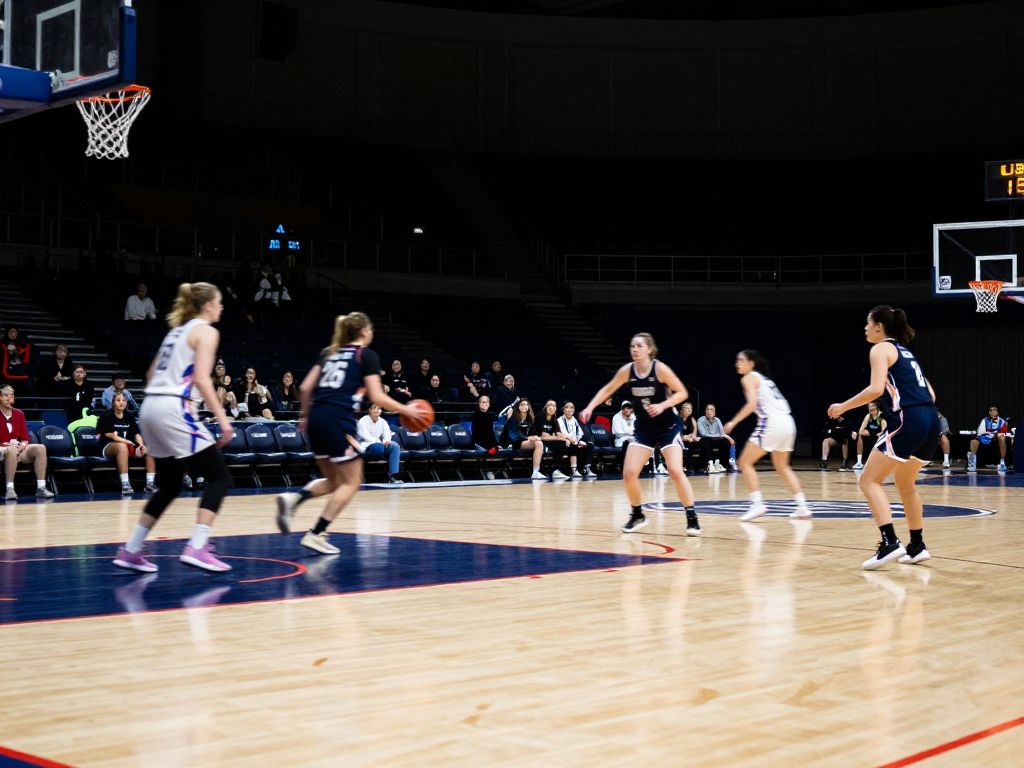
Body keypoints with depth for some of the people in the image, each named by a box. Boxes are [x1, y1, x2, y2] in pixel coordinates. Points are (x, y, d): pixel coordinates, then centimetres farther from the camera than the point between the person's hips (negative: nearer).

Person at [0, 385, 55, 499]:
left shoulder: (19, 414, 11)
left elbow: (25, 438, 13)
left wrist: (23, 445, -10)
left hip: (19, 449, 5)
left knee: (40, 448, -19)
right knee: (12, 450, -39)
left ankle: (41, 488, -24)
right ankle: (10, 489, -40)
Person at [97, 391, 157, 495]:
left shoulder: (129, 417, 10)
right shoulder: (107, 416, -6)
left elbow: (136, 434, 1)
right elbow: (111, 436, -17)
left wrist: (141, 444, -21)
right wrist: (128, 442, -28)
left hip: (127, 445, 6)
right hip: (108, 447, -6)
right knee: (122, 446, -40)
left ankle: (150, 484, -22)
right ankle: (125, 485, -46)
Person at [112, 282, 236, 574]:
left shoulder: (177, 330, 22)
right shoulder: (206, 331, -2)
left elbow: (152, 374, 26)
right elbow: (201, 378, -15)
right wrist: (222, 418, -16)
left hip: (150, 408, 9)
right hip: (172, 409, -9)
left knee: (169, 486, 18)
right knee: (219, 477, -4)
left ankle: (130, 551, 17)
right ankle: (196, 548, -16)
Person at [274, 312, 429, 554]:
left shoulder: (329, 352, 20)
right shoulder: (367, 355, 2)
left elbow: (305, 387, 15)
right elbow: (377, 397, -4)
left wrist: (306, 416, 29)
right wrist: (406, 410, 9)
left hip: (316, 418, 7)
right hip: (339, 420, -7)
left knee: (333, 480, 20)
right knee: (351, 482, 4)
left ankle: (293, 499, -6)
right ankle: (315, 534, -6)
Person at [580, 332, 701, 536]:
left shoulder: (660, 369, -18)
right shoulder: (627, 371, -7)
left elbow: (682, 392, -13)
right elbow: (607, 390, 6)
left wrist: (662, 406, -27)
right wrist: (589, 408, -6)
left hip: (668, 426, -4)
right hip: (643, 428, 4)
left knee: (675, 471, -20)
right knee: (629, 473, -5)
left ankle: (692, 518, -7)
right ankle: (637, 515, 17)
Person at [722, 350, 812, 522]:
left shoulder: (749, 378, 1)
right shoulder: (765, 378, 25)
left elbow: (752, 403, -14)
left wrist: (734, 422, -12)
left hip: (771, 423, -8)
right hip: (787, 422, 8)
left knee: (745, 463, 0)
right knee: (782, 466, 23)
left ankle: (757, 504, -13)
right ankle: (802, 506, 17)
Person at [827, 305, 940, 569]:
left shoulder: (880, 349, 0)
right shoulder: (904, 351, 25)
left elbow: (876, 389, -15)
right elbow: (929, 394, 23)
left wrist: (843, 407, -6)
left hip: (908, 421, -9)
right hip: (930, 420, 9)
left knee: (869, 481, -3)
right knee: (905, 483, 24)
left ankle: (890, 542, -15)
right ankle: (917, 546, 25)